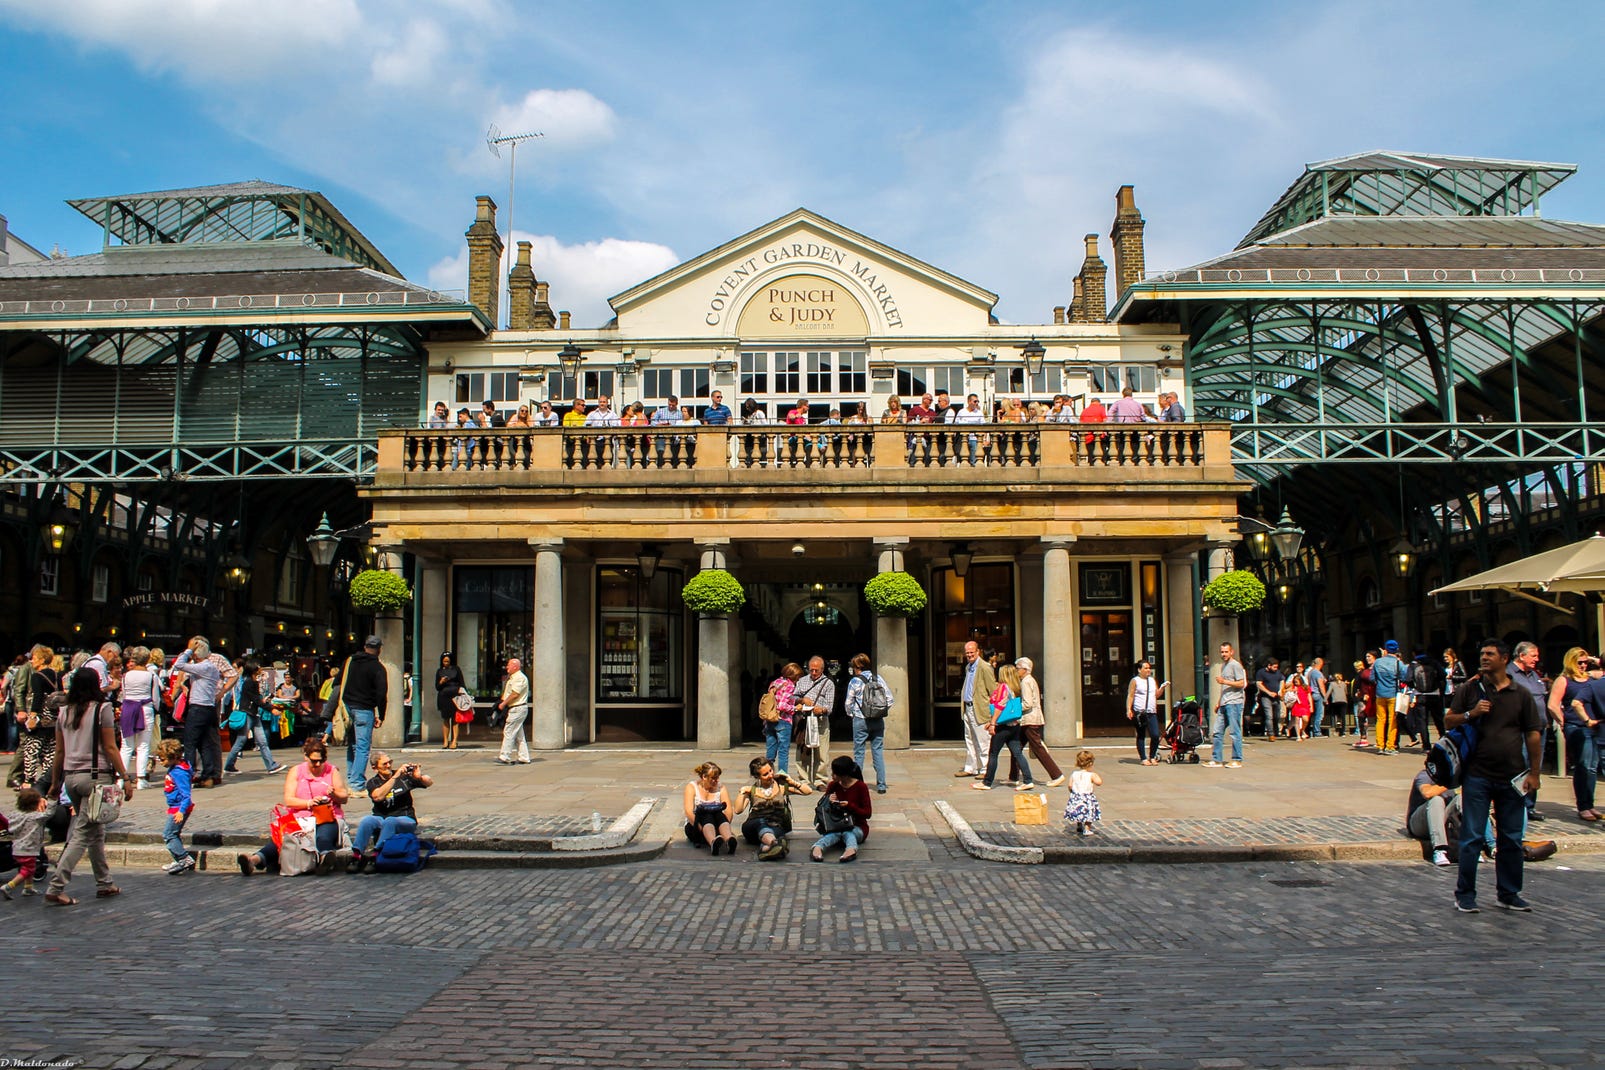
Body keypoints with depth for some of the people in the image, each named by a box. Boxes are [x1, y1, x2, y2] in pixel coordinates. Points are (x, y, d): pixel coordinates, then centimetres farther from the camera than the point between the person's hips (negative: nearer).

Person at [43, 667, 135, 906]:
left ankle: (104, 884, 21)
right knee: (83, 834, -4)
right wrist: (126, 778, -6)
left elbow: (59, 752, 11)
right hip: (95, 775, -6)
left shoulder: (64, 713, 9)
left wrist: (55, 783, 20)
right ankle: (55, 888, -10)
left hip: (70, 777, 6)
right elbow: (110, 748, -9)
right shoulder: (102, 709, -7)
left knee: (96, 831, 15)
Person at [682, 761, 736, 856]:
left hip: (716, 826, 2)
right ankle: (713, 842, -63)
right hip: (694, 827, -2)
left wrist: (724, 826, -24)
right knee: (706, 814, -33)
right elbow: (688, 812, -14)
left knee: (719, 814, -30)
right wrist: (701, 829, -27)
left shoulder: (721, 788, 7)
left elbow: (729, 811, -5)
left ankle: (729, 839, -59)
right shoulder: (692, 787, 0)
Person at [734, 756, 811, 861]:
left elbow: (808, 791, 9)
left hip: (777, 826, 0)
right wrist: (742, 792, -3)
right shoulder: (752, 790, 14)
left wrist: (791, 781, 3)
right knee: (761, 822, -37)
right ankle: (774, 843, -69)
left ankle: (766, 848, -70)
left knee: (777, 831, -37)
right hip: (754, 826, 0)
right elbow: (738, 810, 4)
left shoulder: (782, 787, 13)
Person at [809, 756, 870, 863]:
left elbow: (867, 813, -9)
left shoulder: (860, 787, -6)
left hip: (858, 827, -1)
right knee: (835, 832, -34)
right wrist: (828, 801, -13)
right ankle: (817, 848, -65)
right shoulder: (833, 786, 4)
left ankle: (851, 849, -68)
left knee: (847, 831, -36)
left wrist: (850, 806, -24)